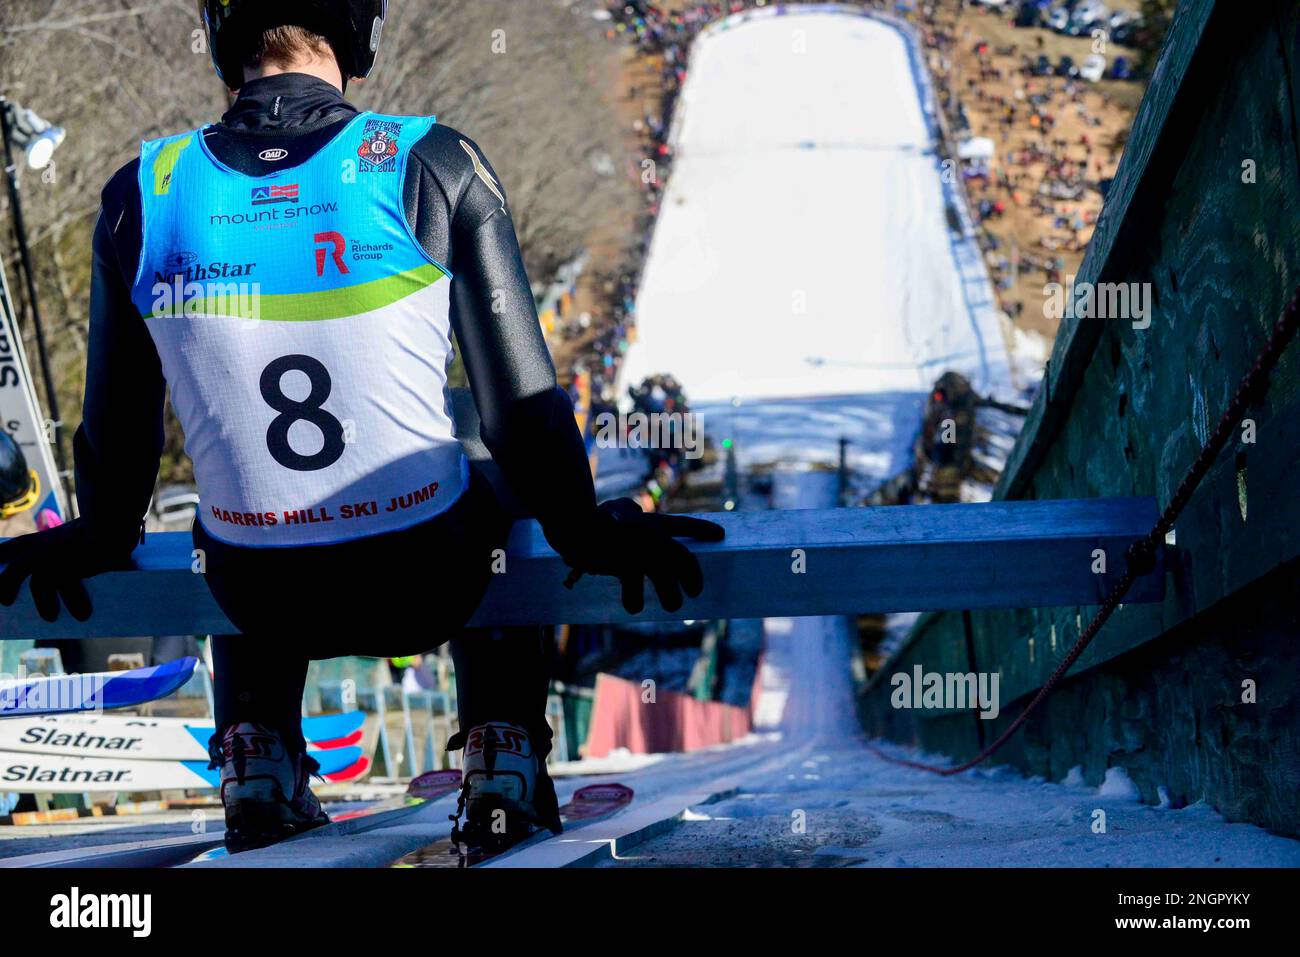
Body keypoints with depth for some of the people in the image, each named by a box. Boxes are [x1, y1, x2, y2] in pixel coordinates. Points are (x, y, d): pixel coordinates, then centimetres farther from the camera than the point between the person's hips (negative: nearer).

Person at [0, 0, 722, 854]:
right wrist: (586, 530, 9)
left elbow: (120, 415, 4)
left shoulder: (144, 195, -8)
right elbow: (521, 393, -7)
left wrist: (100, 540, 24)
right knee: (496, 493, 34)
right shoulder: (433, 165, -14)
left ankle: (257, 765, 28)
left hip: (255, 600, 2)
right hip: (429, 584, -2)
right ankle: (504, 771, 27)